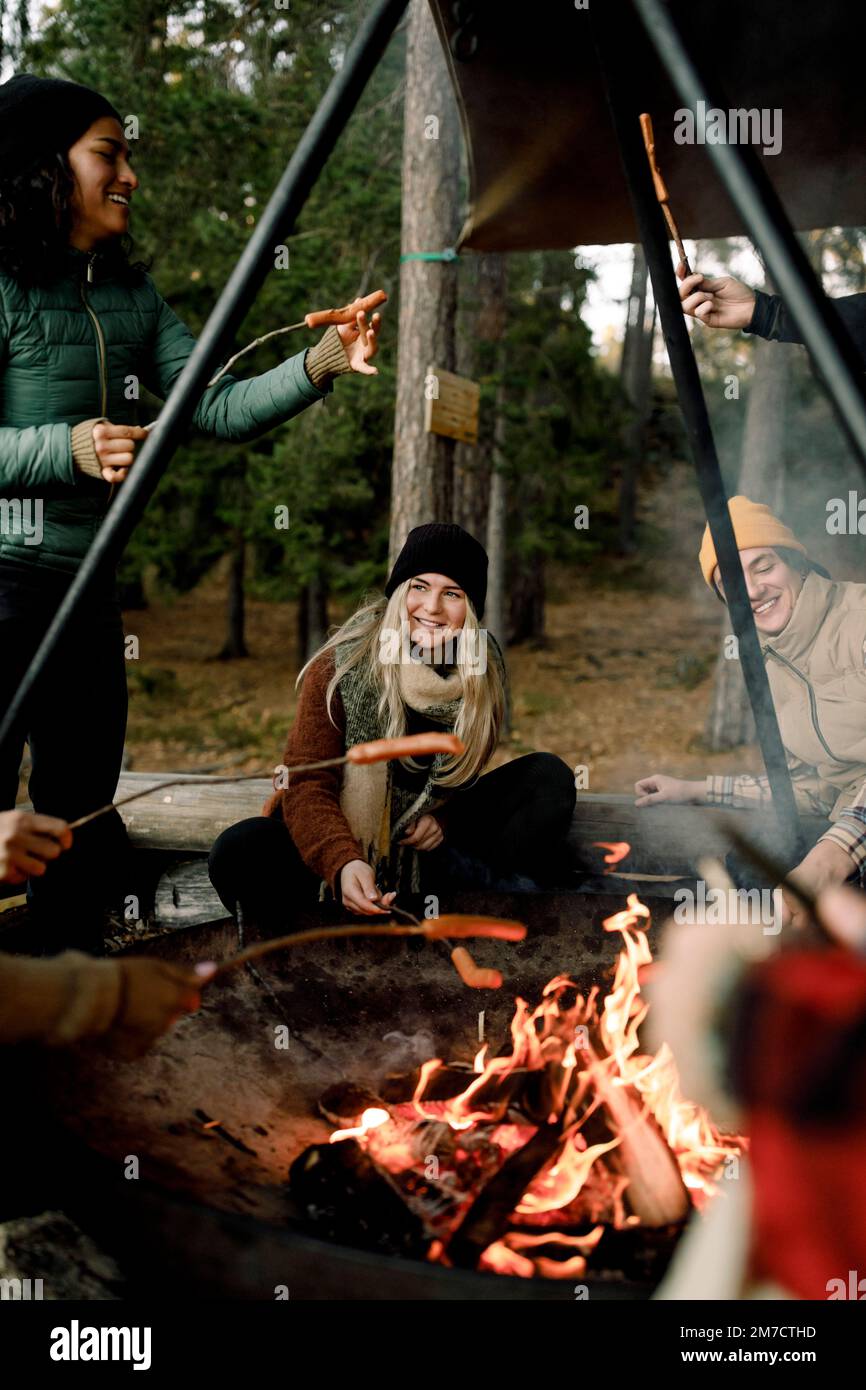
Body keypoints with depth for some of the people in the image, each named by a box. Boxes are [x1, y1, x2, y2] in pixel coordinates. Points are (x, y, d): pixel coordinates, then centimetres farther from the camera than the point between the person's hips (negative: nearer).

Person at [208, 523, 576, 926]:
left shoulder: (484, 672, -3)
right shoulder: (341, 666, -15)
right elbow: (307, 786, -20)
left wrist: (445, 818, -12)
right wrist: (343, 864, -39)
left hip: (427, 844, 3)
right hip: (344, 844, -3)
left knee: (549, 776, -14)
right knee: (239, 854, -33)